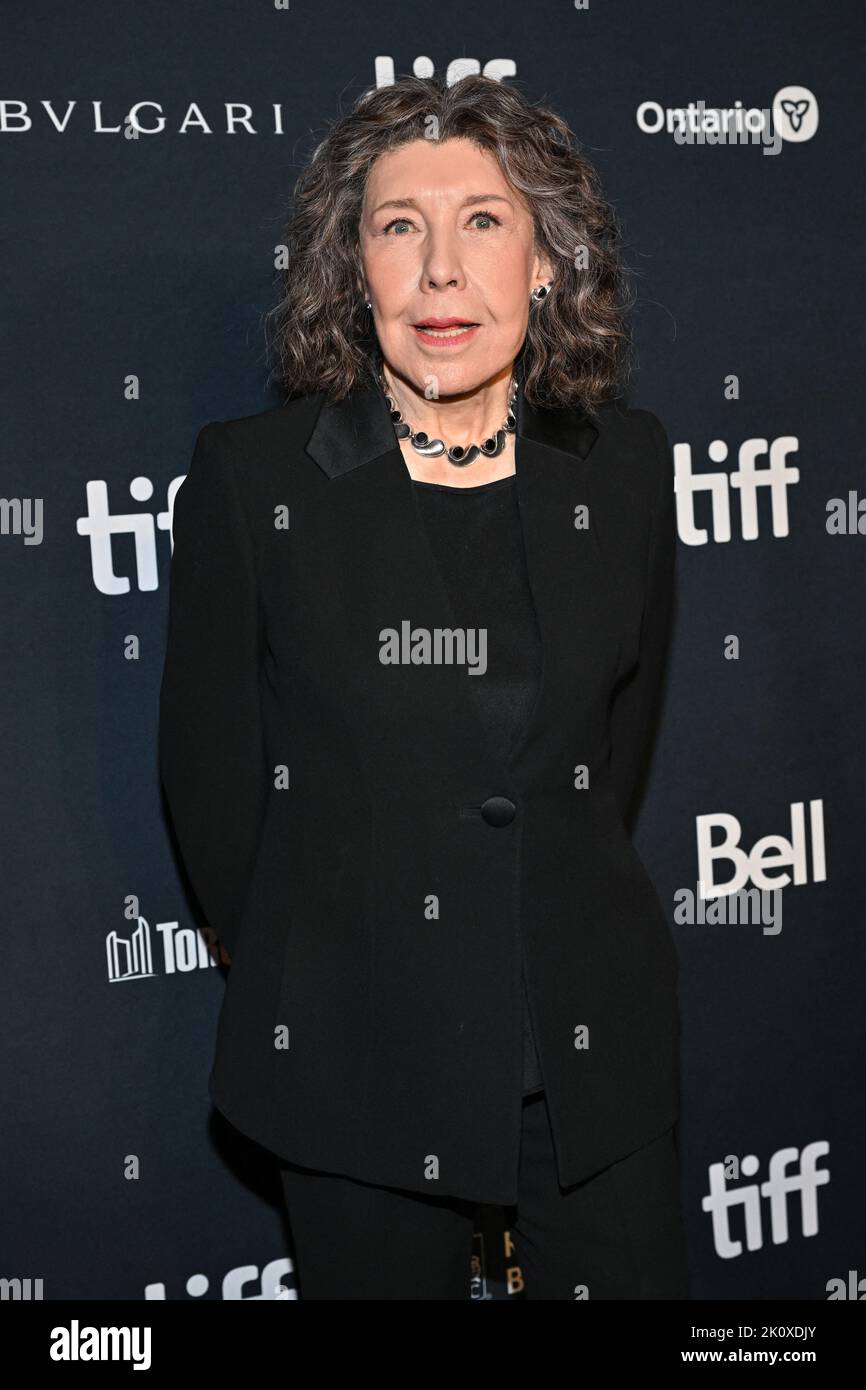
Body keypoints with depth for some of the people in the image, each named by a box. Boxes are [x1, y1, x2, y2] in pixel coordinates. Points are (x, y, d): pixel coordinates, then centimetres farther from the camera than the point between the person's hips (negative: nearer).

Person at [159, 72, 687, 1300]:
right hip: (354, 1049, -2)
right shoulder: (249, 477, -9)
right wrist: (292, 980, 6)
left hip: (592, 1046, 2)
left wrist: (556, 914, 12)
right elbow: (209, 764, -2)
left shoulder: (623, 464, -2)